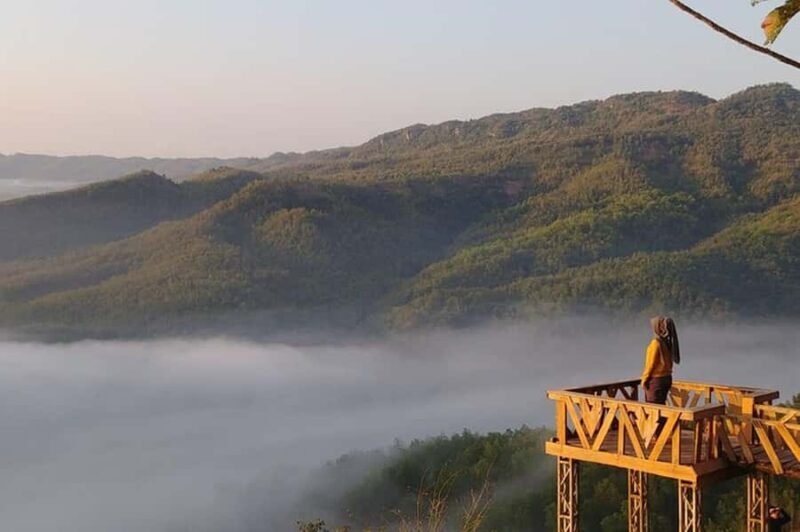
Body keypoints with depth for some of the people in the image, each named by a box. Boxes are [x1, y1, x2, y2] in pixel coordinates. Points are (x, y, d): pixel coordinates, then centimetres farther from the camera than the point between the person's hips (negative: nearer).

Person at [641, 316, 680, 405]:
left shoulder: (655, 343, -18)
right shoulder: (668, 342, 4)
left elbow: (651, 363, -15)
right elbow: (668, 361, 8)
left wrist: (644, 379, -6)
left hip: (656, 379, -8)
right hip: (667, 377, 8)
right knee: (661, 403, 17)